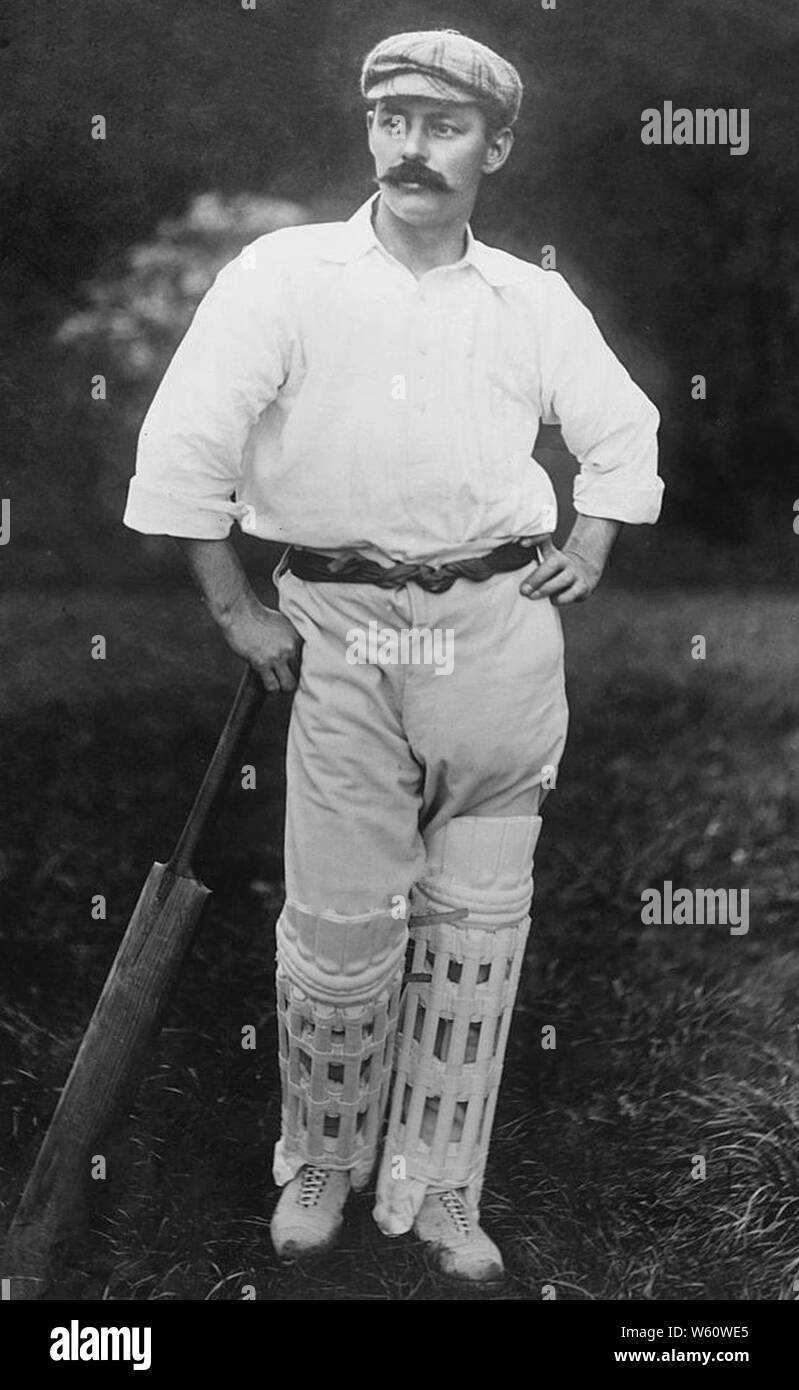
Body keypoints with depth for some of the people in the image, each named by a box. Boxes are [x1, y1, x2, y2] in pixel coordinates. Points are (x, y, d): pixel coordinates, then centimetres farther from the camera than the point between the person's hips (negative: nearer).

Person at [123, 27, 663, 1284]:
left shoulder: (535, 300, 8)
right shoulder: (285, 272, -1)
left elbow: (624, 430, 22)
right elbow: (185, 444, -5)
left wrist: (591, 549, 8)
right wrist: (235, 610, -5)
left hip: (501, 627, 3)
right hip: (343, 629, -2)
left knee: (478, 922, 7)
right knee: (341, 931, 1)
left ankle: (440, 1193, 22)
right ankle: (321, 1163, 27)